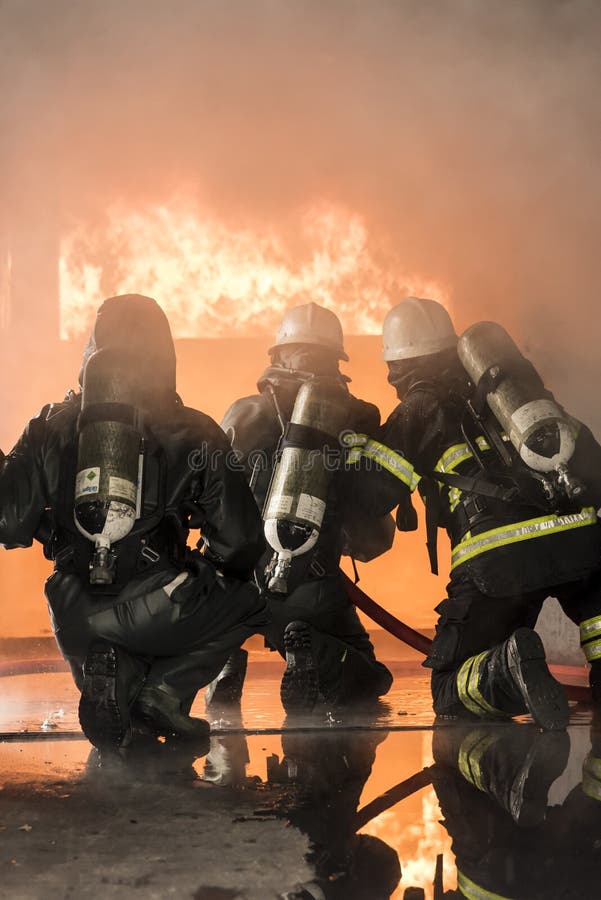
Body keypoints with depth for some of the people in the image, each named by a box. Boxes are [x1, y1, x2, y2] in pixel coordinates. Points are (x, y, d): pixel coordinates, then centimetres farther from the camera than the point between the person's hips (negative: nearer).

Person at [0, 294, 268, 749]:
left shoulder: (50, 428, 7)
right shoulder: (196, 436, 2)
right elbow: (239, 541, 2)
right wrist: (207, 571, 24)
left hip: (75, 621, 4)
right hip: (157, 609, -4)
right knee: (252, 600, 25)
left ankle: (114, 676, -1)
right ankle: (166, 688, 3)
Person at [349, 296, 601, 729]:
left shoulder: (420, 410, 12)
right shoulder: (517, 381, 26)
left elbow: (366, 495, 9)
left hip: (498, 559, -2)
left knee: (452, 692, 10)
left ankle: (508, 668, -25)